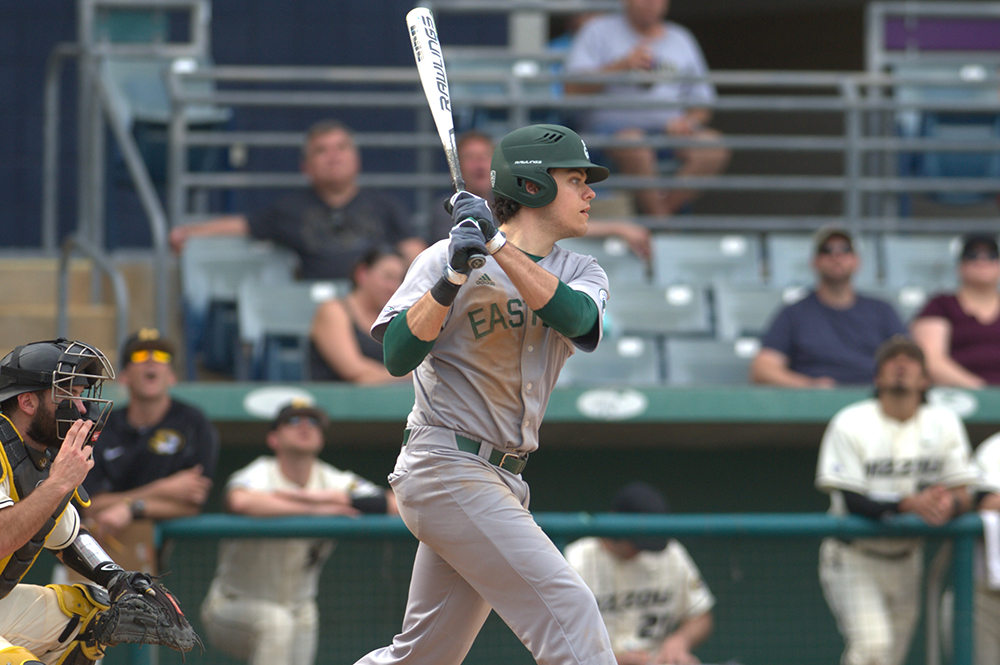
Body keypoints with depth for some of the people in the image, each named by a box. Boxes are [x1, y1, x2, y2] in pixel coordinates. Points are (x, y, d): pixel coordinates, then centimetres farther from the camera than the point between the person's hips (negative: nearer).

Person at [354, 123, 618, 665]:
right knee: (568, 610, -17)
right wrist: (453, 277, -24)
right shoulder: (443, 260, -3)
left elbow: (575, 317, -13)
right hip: (447, 465, -7)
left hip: (502, 479, 7)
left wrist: (498, 245, -21)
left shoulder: (579, 272, 11)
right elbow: (397, 357, -14)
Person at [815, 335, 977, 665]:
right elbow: (852, 502, -19)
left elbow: (962, 494, -3)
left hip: (906, 560, 5)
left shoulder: (944, 423, 1)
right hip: (854, 558, -5)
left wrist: (949, 505, -29)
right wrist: (910, 504, -34)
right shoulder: (850, 424, -12)